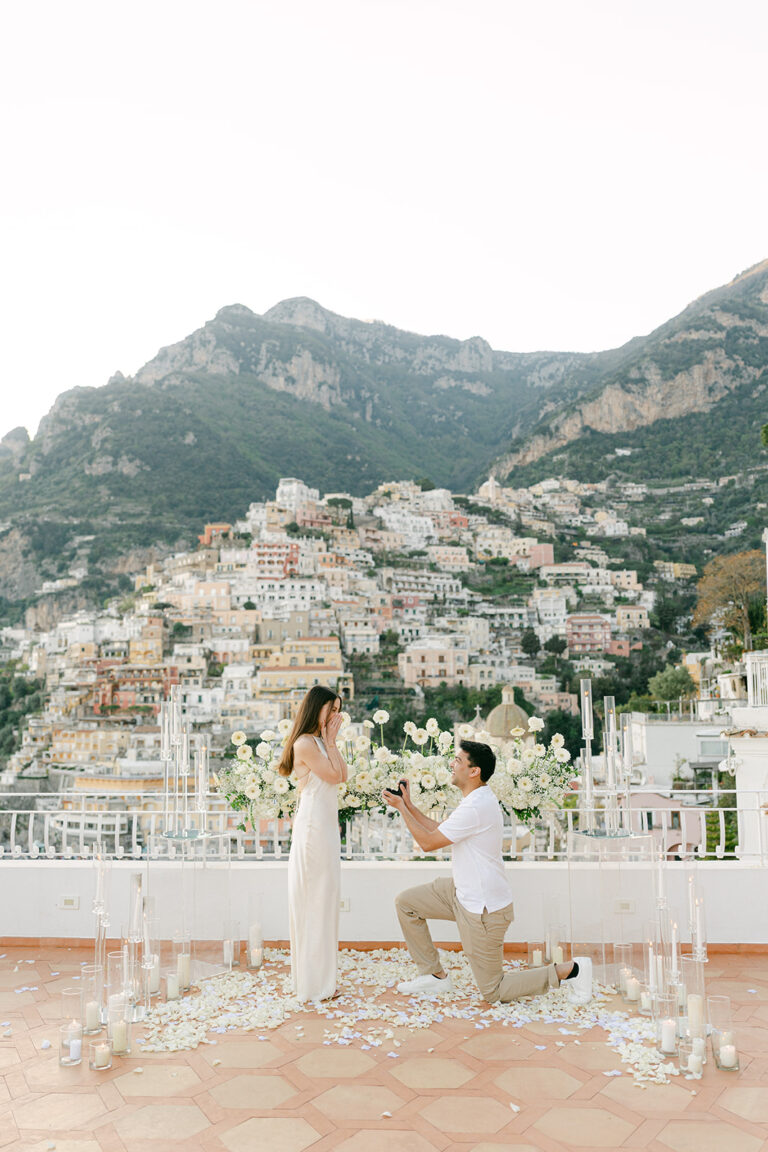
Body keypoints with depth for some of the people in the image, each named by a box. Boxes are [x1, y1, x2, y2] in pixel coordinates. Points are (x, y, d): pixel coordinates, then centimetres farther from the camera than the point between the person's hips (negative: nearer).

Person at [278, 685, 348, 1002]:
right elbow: (334, 775, -14)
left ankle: (319, 976, 26)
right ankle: (313, 984, 9)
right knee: (314, 900, -2)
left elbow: (343, 775, 9)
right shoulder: (304, 744, -15)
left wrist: (332, 741, 6)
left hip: (325, 827, 10)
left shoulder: (320, 743, 14)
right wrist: (330, 741, -8)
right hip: (313, 829, -10)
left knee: (323, 900, 15)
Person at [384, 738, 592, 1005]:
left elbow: (427, 842, -20)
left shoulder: (476, 807, -27)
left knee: (494, 992, 3)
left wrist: (401, 808, -10)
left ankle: (570, 970, 8)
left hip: (484, 909, -10)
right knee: (406, 902, 10)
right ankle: (434, 975, 20)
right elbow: (439, 831, 13)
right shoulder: (479, 799, 6)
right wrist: (409, 805, 10)